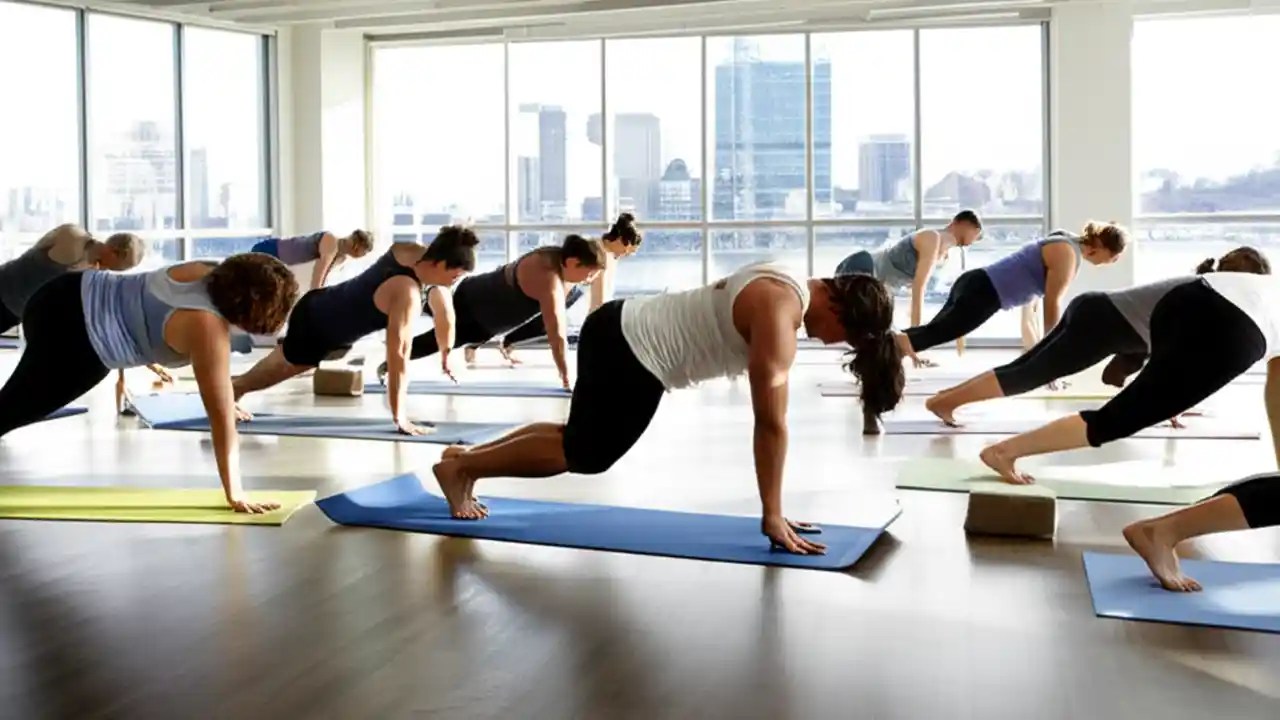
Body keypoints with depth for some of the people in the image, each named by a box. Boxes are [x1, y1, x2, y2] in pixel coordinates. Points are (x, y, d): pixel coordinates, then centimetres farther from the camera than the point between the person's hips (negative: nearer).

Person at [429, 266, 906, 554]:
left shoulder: (788, 289, 7)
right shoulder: (779, 314, -23)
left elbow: (770, 418, 10)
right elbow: (771, 422, -23)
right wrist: (772, 516, -17)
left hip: (627, 332, 10)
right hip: (629, 354, -10)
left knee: (580, 440, 23)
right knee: (582, 454, 5)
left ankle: (469, 455, 31)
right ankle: (461, 468, 16)